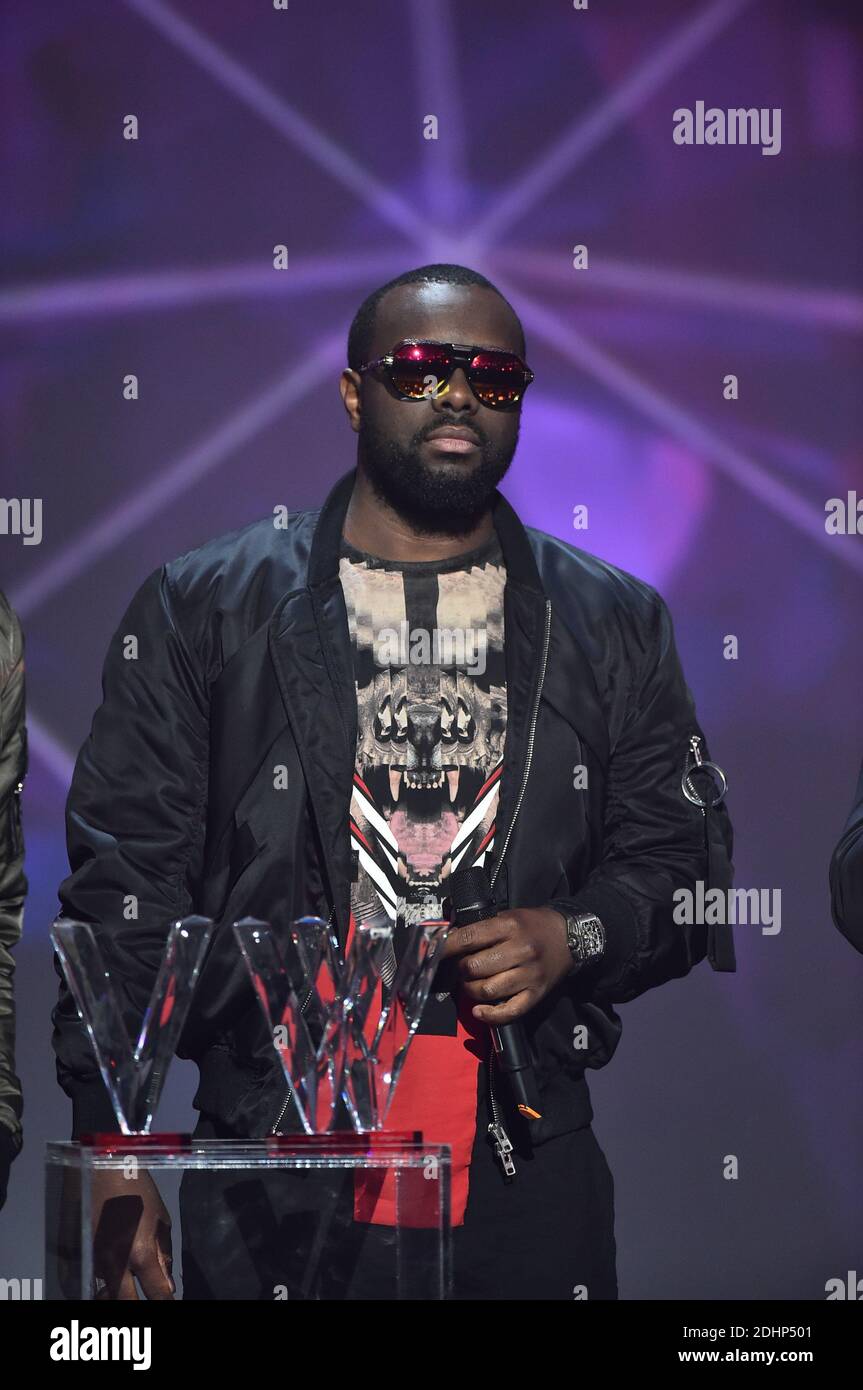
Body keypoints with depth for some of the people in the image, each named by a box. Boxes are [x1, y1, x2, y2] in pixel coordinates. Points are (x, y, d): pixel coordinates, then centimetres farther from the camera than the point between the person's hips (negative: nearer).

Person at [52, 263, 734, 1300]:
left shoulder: (613, 624, 12)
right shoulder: (204, 609, 5)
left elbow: (680, 859, 14)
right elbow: (126, 890, 2)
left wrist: (574, 937, -8)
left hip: (524, 1176, 2)